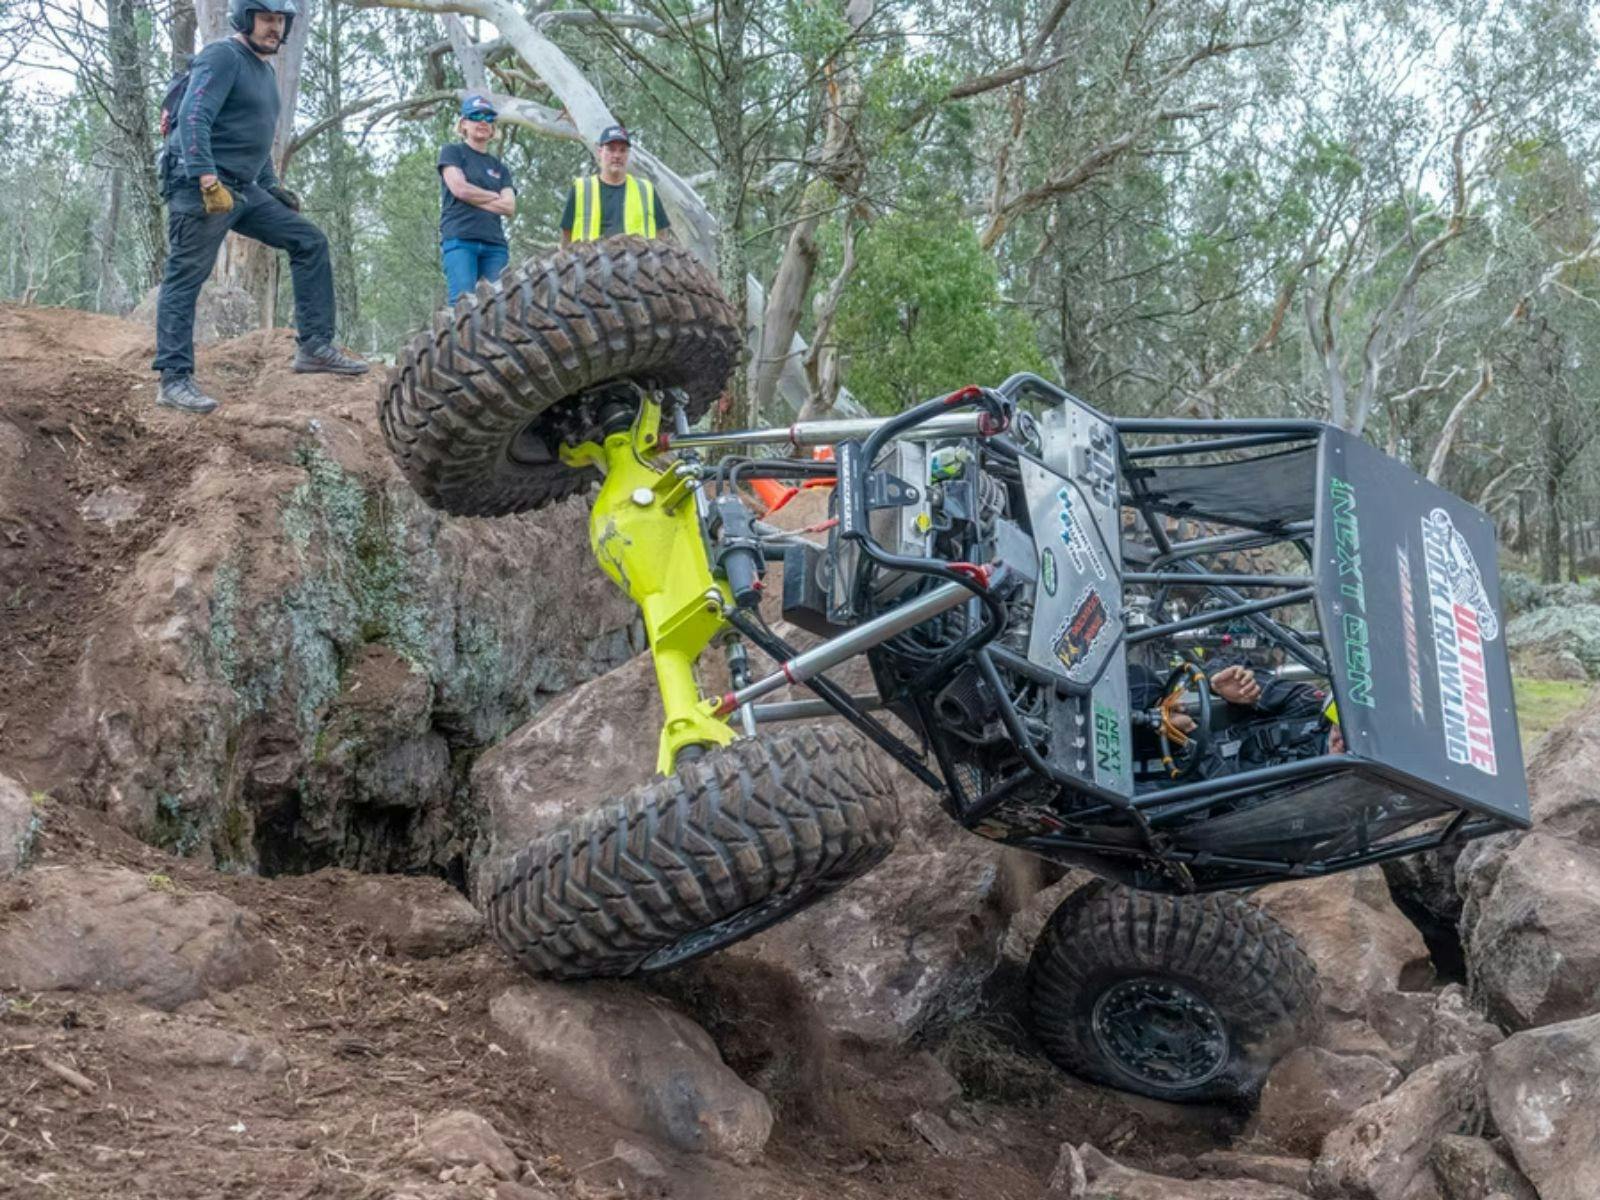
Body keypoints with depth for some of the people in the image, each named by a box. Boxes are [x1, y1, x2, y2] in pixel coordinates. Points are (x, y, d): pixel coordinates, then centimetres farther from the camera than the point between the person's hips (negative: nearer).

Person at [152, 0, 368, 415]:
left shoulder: (266, 70, 19)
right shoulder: (223, 56, -10)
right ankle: (174, 380, -7)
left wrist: (272, 187, 22)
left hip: (243, 190, 9)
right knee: (185, 279, -8)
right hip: (201, 188, -9)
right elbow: (193, 118, -21)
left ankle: (315, 346, 4)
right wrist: (208, 181, -29)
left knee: (310, 242, 4)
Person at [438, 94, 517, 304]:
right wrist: (495, 197, 8)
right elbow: (459, 188, -4)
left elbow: (510, 208, 9)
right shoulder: (453, 152, 14)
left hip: (494, 243, 4)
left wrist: (474, 198, 0)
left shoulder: (500, 168, 24)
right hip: (459, 239, -4)